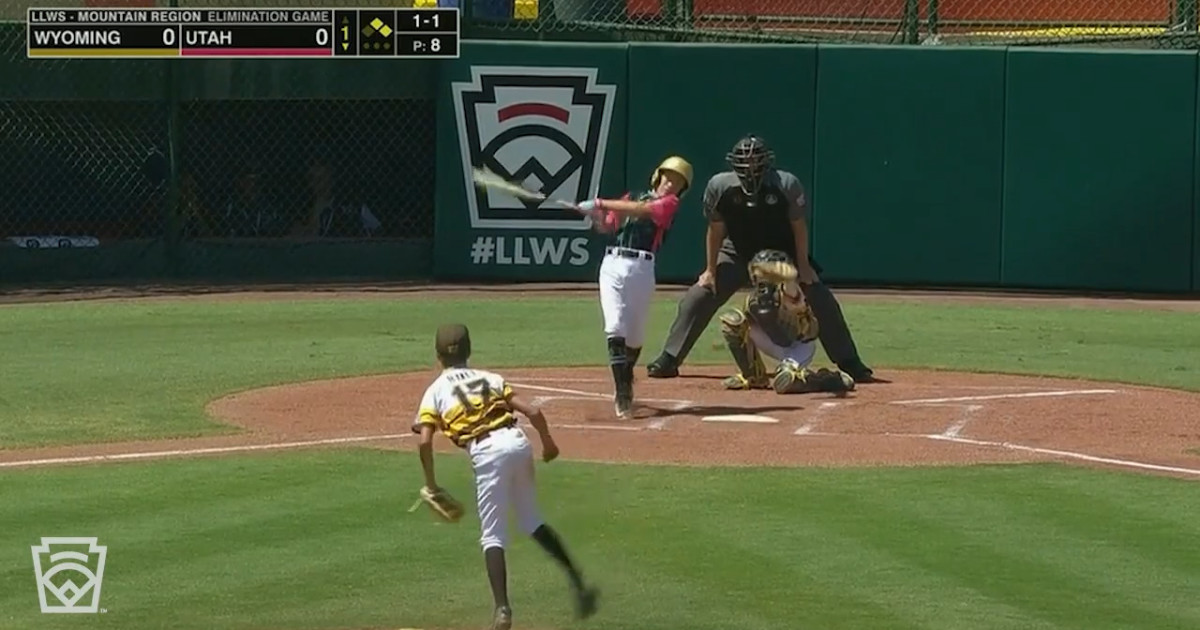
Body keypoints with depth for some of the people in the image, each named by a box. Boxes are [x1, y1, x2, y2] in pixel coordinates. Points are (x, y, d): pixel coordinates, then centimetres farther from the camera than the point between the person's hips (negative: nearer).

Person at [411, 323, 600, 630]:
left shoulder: (436, 391, 12)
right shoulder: (490, 378, 21)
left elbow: (425, 441, -1)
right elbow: (533, 412, 11)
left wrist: (431, 484, 10)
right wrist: (548, 443, 28)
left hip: (488, 454, -4)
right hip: (518, 441, 4)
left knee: (493, 536, 1)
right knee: (532, 521, 22)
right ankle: (576, 581, 15)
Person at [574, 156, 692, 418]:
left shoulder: (669, 203, 6)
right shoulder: (632, 198, 19)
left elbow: (640, 210, -11)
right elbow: (606, 226, 16)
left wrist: (600, 204, -14)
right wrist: (595, 215, -7)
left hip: (641, 268, -2)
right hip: (612, 265, 2)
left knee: (635, 335, 5)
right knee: (615, 328, -12)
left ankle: (625, 385, 29)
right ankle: (622, 391, -14)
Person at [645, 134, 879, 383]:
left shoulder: (787, 185, -27)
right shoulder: (719, 186, -22)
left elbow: (799, 227, -14)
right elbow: (716, 230, -9)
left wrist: (803, 267, -12)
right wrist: (711, 270, -4)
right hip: (736, 255, 1)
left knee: (821, 301, -11)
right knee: (699, 296, -8)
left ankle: (851, 365, -2)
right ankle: (667, 361, 3)